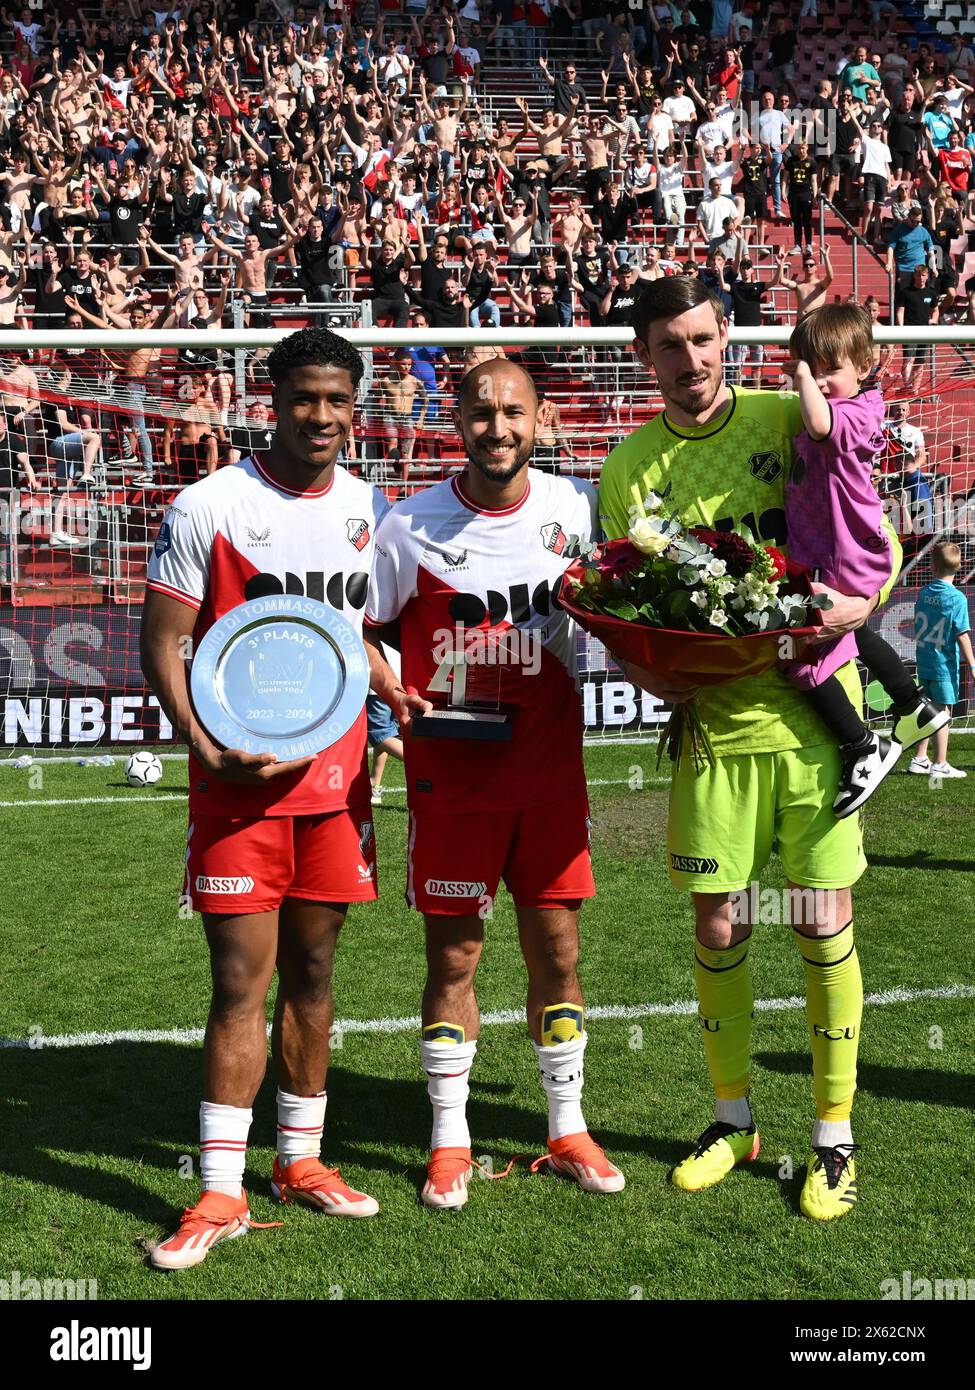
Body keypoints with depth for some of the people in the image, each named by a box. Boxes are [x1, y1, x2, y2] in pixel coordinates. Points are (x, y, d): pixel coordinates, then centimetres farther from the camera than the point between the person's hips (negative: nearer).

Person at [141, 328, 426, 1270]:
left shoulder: (368, 509, 10)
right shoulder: (209, 507, -5)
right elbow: (162, 641, -6)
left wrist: (388, 692, 3)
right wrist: (206, 749, -19)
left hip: (335, 777, 5)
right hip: (241, 780, -4)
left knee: (312, 972, 13)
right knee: (242, 985, -4)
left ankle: (300, 1160, 28)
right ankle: (220, 1193, 8)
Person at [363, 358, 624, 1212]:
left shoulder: (574, 508, 1)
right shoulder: (411, 525, -6)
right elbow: (364, 631, 3)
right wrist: (396, 696, -14)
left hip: (551, 772, 2)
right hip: (449, 776, -2)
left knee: (557, 950, 9)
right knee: (453, 957, 4)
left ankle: (568, 1128, 26)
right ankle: (450, 1141, 20)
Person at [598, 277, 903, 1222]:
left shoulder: (791, 419, 1)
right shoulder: (627, 469, 5)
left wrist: (860, 601, -15)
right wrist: (646, 668, -11)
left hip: (812, 710, -1)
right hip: (711, 721, 2)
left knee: (824, 927, 2)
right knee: (716, 928, 7)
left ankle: (834, 1134, 18)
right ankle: (733, 1118, 28)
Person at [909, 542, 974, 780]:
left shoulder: (923, 594, 2)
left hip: (924, 663, 6)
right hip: (945, 664, -5)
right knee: (943, 712, 1)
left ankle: (920, 759, 21)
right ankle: (940, 765, 5)